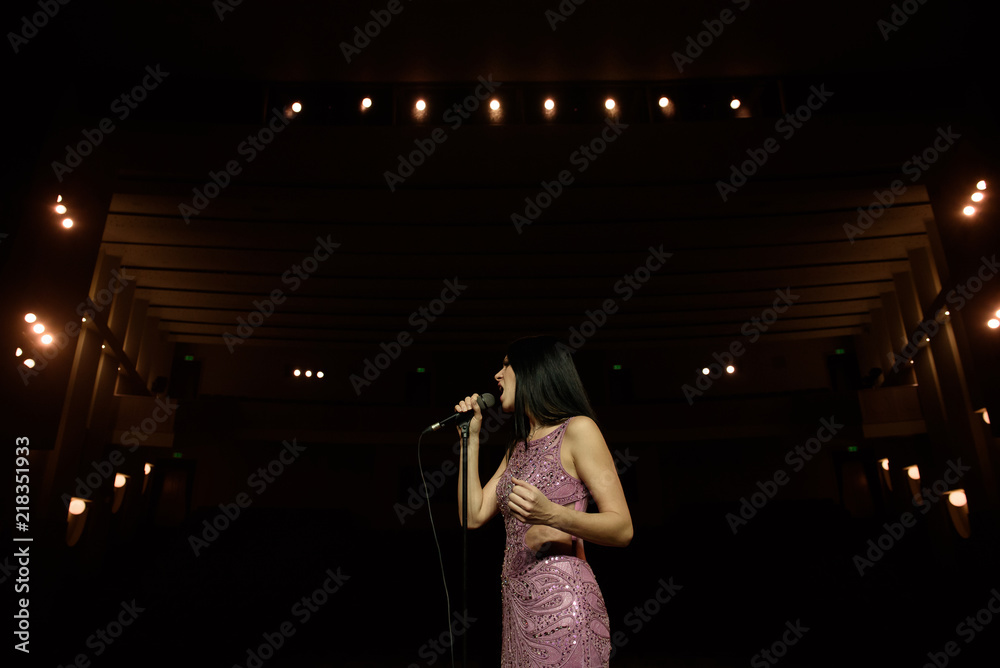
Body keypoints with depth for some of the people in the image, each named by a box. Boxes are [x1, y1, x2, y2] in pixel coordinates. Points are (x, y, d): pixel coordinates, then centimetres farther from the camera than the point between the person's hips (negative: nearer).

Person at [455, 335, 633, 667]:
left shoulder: (577, 429, -8)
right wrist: (471, 438, 9)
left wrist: (553, 516, -29)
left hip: (563, 605, -7)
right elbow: (474, 516, 9)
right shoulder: (518, 445, 15)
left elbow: (623, 530, -13)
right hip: (517, 606, 7)